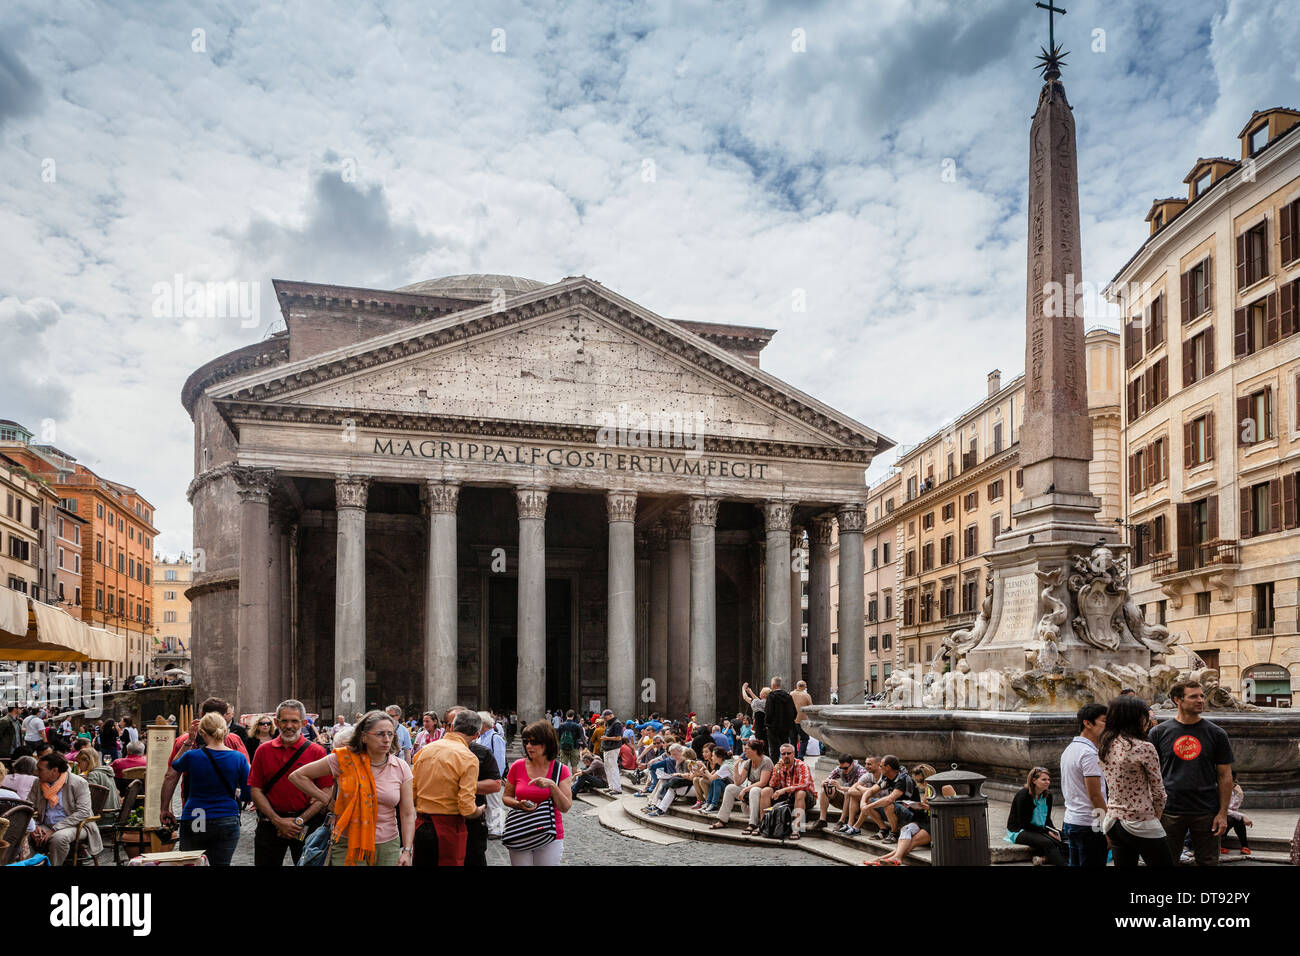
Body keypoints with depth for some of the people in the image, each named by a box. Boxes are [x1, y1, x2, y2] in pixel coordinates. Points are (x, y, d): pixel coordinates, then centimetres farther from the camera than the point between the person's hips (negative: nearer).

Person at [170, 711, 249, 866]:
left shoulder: (192, 756, -9)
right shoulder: (239, 758, -6)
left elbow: (174, 766, 15)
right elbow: (247, 795, 0)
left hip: (193, 824, -1)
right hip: (227, 822, 1)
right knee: (221, 864, 8)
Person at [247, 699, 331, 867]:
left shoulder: (316, 752, -3)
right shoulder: (263, 751, 4)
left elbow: (326, 792, -5)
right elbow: (255, 790, 1)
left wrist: (300, 821, -13)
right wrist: (278, 821, -9)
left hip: (306, 827, -2)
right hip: (270, 825, 2)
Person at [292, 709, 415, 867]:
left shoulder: (401, 768, 1)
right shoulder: (344, 759, -6)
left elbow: (408, 814, 1)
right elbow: (296, 776, -1)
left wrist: (406, 851, -10)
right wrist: (326, 799, -3)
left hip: (388, 847, 2)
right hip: (348, 846, -2)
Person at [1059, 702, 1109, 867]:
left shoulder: (1068, 750, 14)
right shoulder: (1088, 753, -16)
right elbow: (1095, 795, -18)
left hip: (1070, 821, 9)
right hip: (1089, 824, -9)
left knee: (1075, 863, 13)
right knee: (1092, 864, -5)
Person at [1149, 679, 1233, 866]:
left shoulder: (1216, 734, 3)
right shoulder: (1159, 733, 1)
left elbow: (1225, 776, 5)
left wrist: (1223, 813, -2)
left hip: (1206, 813, 1)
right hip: (1169, 812, -1)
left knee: (1208, 861, 8)